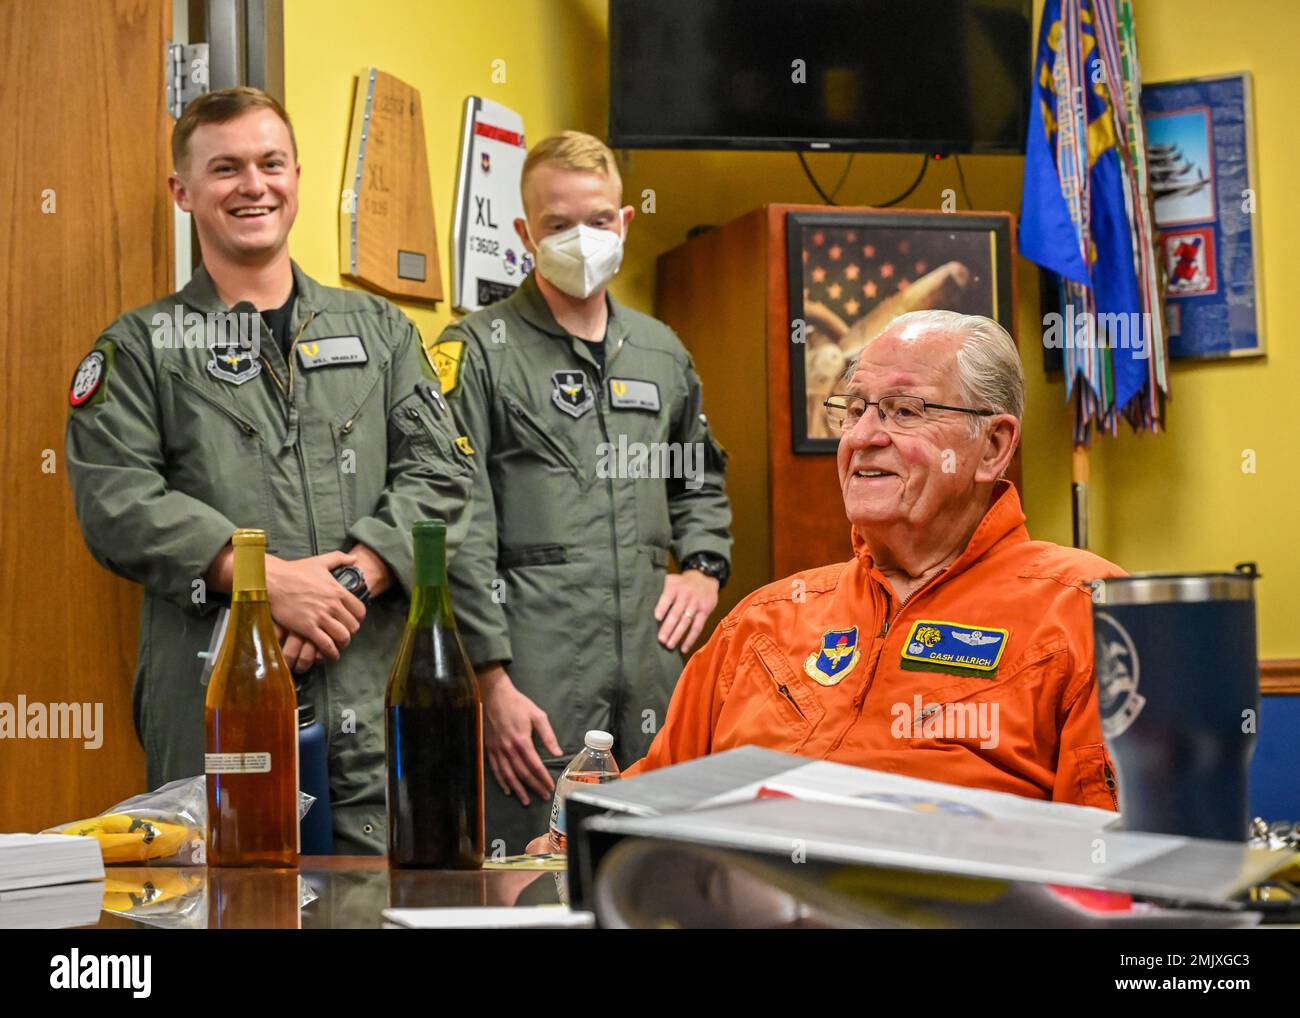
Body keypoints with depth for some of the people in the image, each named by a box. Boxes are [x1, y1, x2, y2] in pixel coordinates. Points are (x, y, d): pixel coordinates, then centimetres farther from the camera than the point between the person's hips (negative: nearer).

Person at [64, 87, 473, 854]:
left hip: (374, 703, 2)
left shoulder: (380, 330, 16)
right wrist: (270, 579, -14)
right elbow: (116, 502, -4)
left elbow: (440, 473, 6)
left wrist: (353, 581, -10)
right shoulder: (140, 347, 9)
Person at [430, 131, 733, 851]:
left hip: (653, 666, 5)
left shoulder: (661, 351, 17)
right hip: (535, 680, -5)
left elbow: (700, 477, 33)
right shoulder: (478, 352, -1)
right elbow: (458, 531, -7)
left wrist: (704, 564, 13)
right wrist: (492, 679, -13)